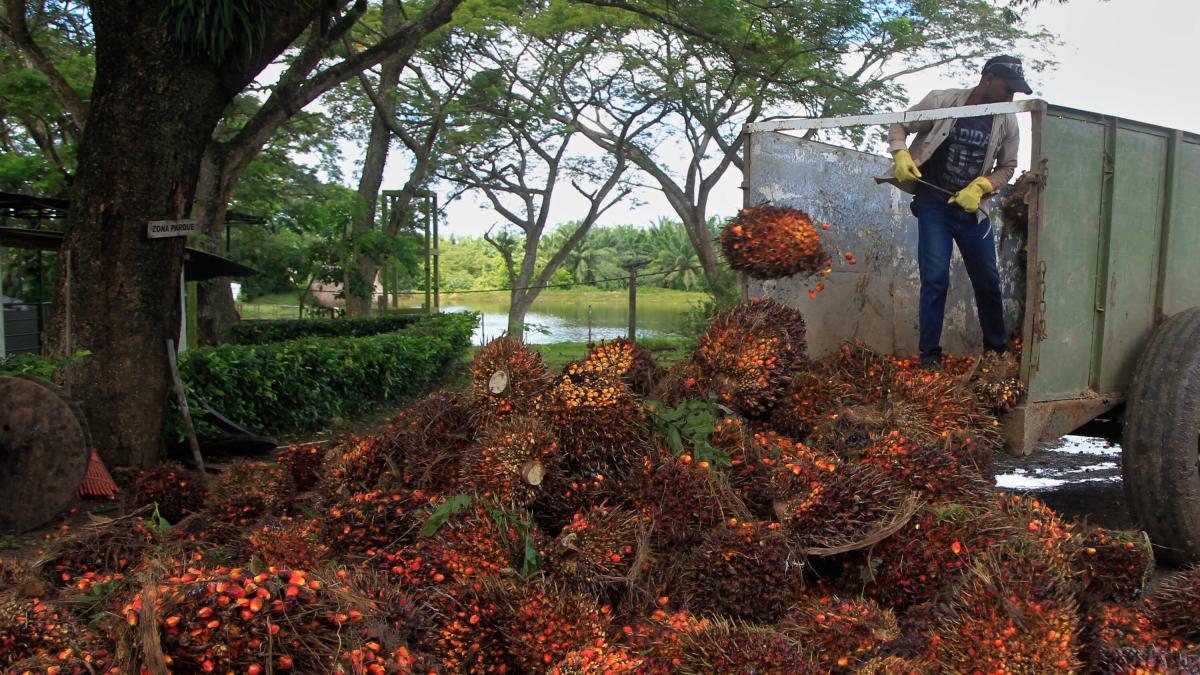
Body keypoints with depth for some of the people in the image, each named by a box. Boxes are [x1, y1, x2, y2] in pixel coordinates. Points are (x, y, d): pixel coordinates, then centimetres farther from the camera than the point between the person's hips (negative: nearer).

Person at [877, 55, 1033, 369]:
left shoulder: (1007, 122, -1)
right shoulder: (942, 101, -10)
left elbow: (1007, 167, 8)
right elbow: (900, 126, 1)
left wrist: (980, 187, -10)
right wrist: (901, 155, -18)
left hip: (972, 208, 4)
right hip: (934, 205, -3)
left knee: (988, 281, 8)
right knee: (935, 279, -8)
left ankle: (998, 349, 23)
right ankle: (929, 355, 0)